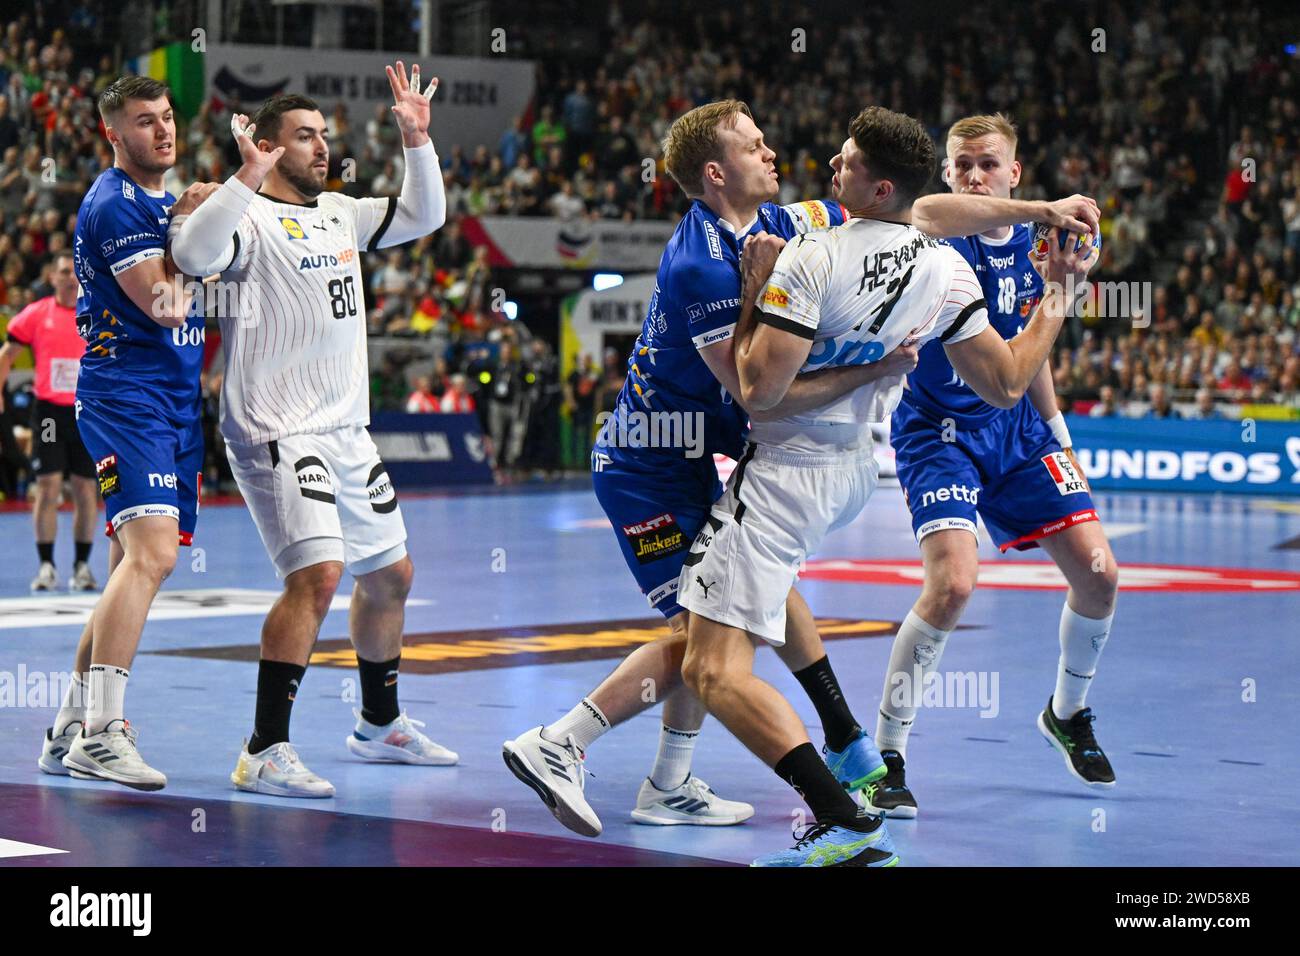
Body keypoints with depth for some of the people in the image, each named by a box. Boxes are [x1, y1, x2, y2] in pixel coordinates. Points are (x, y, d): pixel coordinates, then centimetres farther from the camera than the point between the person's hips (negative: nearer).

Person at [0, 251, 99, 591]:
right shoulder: (36, 314, 2)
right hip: (49, 410, -1)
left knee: (86, 490, 2)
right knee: (48, 487, -4)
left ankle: (82, 566, 11)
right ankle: (46, 566, 3)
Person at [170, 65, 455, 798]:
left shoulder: (339, 213, 14)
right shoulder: (251, 216, -10)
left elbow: (424, 216, 24)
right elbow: (194, 253, -30)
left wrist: (417, 139, 13)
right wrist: (248, 178, -34)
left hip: (347, 431, 9)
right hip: (279, 433, -9)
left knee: (391, 574, 17)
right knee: (317, 575, -22)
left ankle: (380, 725, 36)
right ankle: (264, 754, -18)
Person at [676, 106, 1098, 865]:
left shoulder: (812, 257, -23)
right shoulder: (947, 269, -5)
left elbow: (759, 390, -24)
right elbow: (1008, 383, 2)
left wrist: (755, 289, -10)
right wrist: (1060, 294, 15)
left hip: (787, 471, -8)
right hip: (856, 469, 8)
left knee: (716, 673, -12)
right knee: (772, 577, 43)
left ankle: (845, 822, -27)